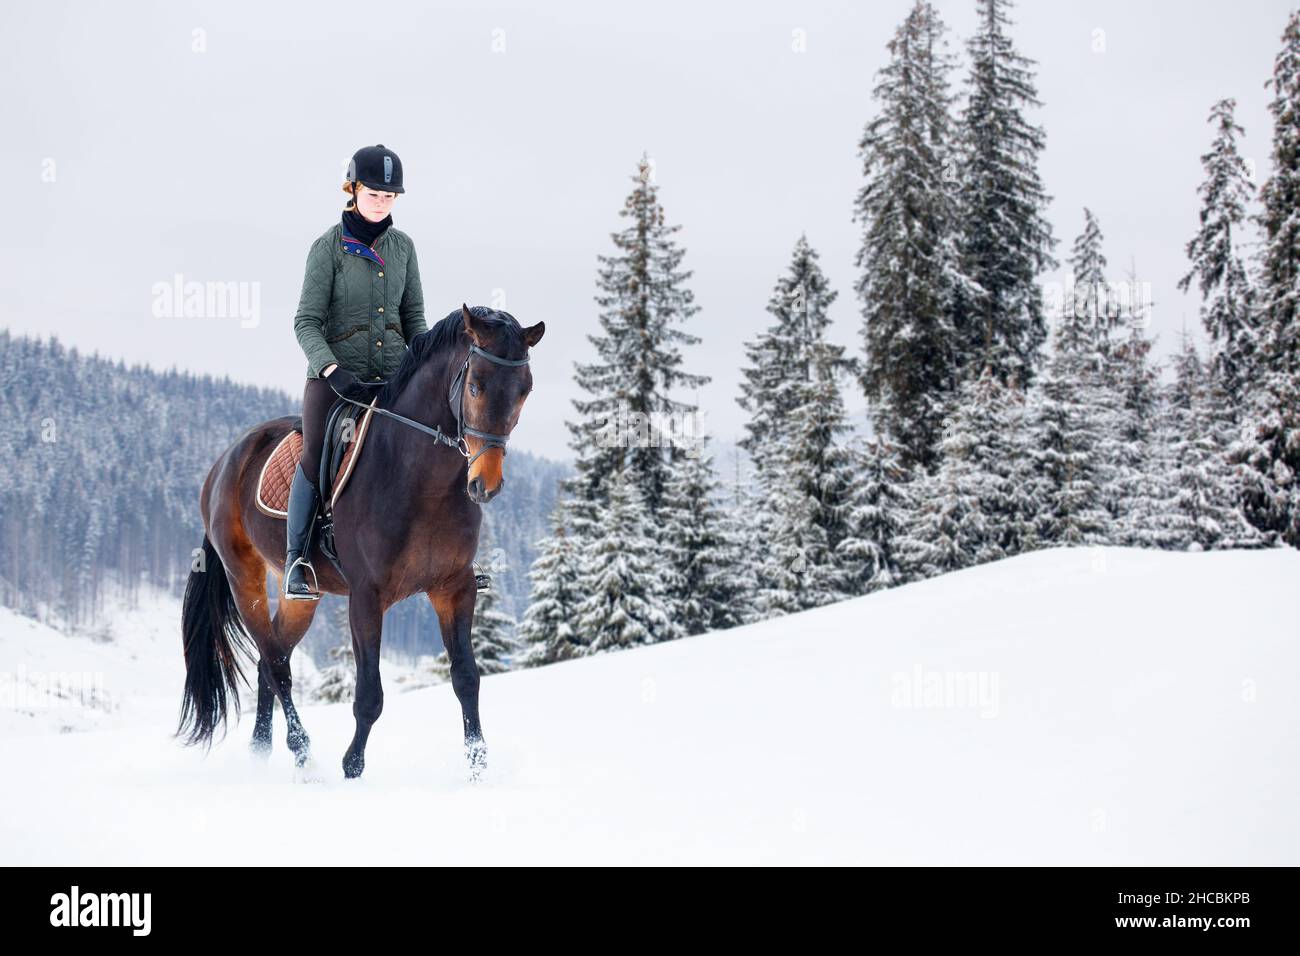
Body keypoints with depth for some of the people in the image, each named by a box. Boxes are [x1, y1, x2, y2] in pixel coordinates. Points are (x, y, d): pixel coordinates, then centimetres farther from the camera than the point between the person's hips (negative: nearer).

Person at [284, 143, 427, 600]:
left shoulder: (403, 245, 9)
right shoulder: (329, 247, -5)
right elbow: (307, 322, -9)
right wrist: (334, 371, -23)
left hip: (392, 372, 4)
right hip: (334, 373, -4)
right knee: (316, 454, -22)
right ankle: (297, 562, -15)